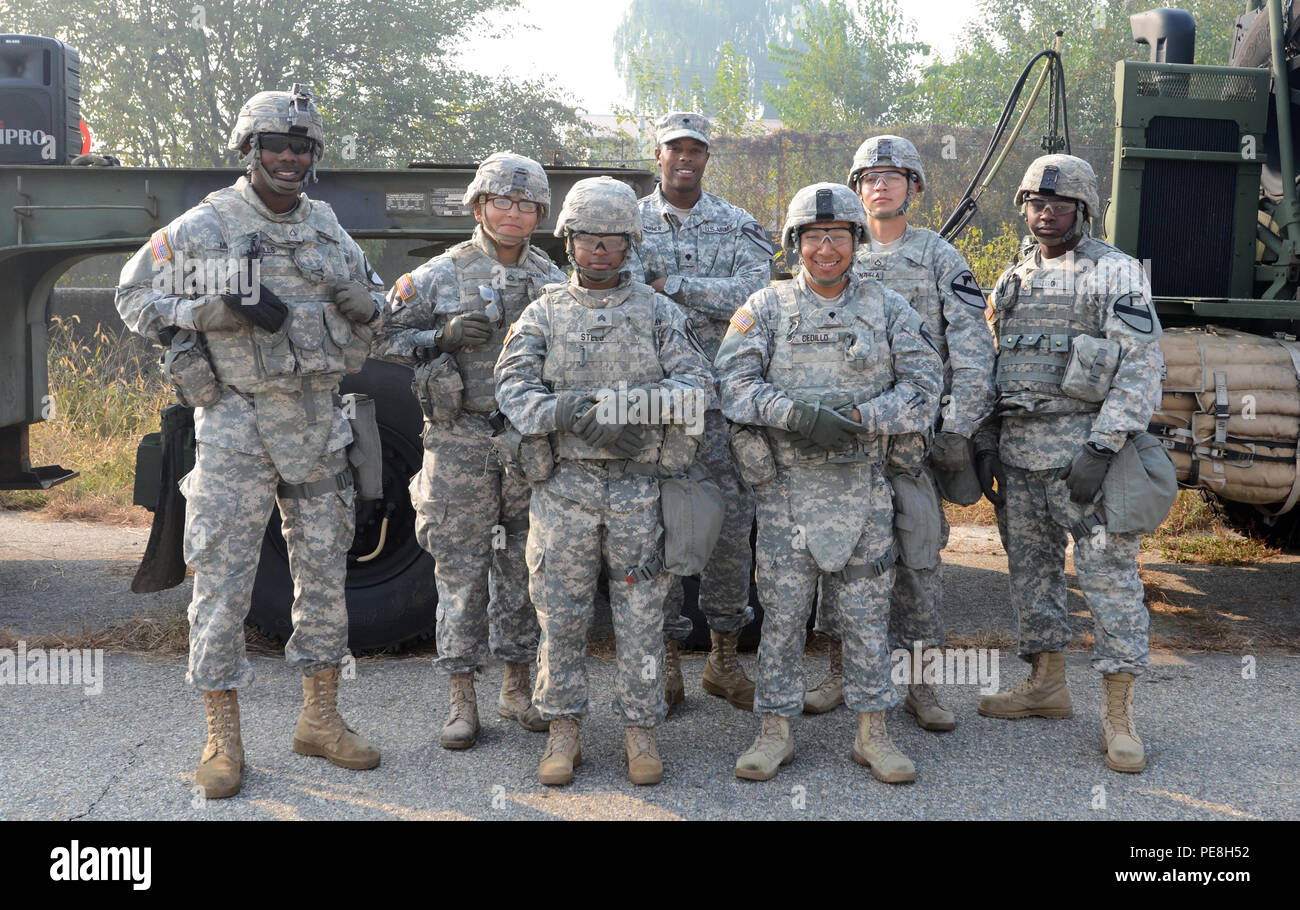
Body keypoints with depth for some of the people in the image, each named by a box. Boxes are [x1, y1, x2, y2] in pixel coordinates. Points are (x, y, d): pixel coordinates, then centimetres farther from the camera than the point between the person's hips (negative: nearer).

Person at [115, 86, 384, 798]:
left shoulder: (326, 227, 10)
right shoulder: (204, 226, -4)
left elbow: (375, 307, 19)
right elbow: (134, 300, -1)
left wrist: (359, 302, -4)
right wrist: (220, 310, -15)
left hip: (316, 420, 5)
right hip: (236, 422, -4)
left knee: (324, 573, 9)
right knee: (223, 579, -2)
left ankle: (320, 719, 23)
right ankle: (223, 738, 11)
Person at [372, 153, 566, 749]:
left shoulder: (552, 279, 10)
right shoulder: (441, 275, -1)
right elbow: (385, 340, 0)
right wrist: (443, 336, -14)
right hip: (460, 440, -3)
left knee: (523, 566, 9)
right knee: (461, 569, 0)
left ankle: (517, 687, 22)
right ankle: (462, 699, 10)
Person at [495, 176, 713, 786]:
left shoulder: (658, 312, 8)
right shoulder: (544, 313, 8)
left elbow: (694, 381, -5)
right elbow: (513, 384, -4)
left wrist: (640, 403, -23)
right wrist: (556, 411, -25)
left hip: (640, 486, 0)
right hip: (564, 486, 1)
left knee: (641, 614, 5)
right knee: (561, 613, 5)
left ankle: (640, 729, 18)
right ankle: (563, 730, 19)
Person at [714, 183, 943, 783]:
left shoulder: (888, 308, 7)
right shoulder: (766, 307, 4)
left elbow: (923, 384, 0)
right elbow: (733, 381, -6)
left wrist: (861, 415, -15)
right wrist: (793, 412, -21)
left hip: (864, 483, 1)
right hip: (788, 484, -1)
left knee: (867, 610, 7)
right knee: (782, 609, 4)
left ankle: (872, 733, 19)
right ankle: (775, 732, 16)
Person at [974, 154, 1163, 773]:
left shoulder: (1116, 273, -2)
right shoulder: (1012, 281, 17)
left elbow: (1142, 368, -10)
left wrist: (1101, 447, -18)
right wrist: (985, 444, 10)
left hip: (1084, 448, -6)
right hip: (1018, 453, 6)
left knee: (1108, 572, -6)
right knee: (1031, 569, 12)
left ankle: (1118, 714, 0)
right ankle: (1047, 685, 25)